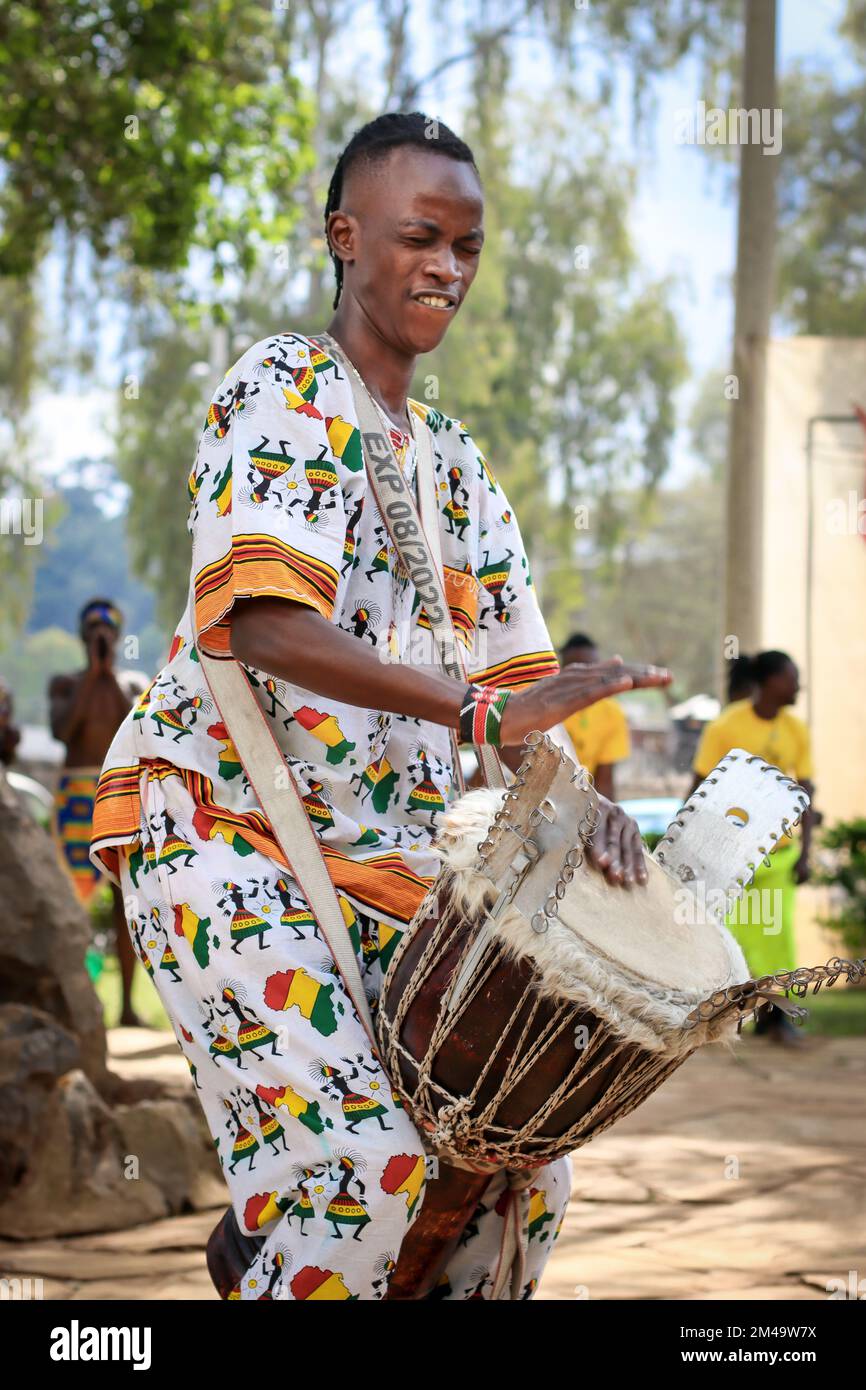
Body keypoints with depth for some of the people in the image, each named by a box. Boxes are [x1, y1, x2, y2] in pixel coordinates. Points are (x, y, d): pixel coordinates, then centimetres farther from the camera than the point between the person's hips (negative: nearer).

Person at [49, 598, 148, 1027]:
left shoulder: (132, 684, 11)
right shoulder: (64, 684, 8)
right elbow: (60, 729, -11)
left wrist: (113, 677, -8)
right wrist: (91, 674, -9)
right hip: (77, 793, -2)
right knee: (75, 895, -9)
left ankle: (127, 1006, 2)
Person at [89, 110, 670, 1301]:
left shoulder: (460, 466, 17)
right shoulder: (284, 388, -6)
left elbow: (511, 670, 14)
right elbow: (263, 626, -22)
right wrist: (482, 710, -30)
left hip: (385, 860, 8)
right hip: (219, 822, -8)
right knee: (359, 1163, -24)